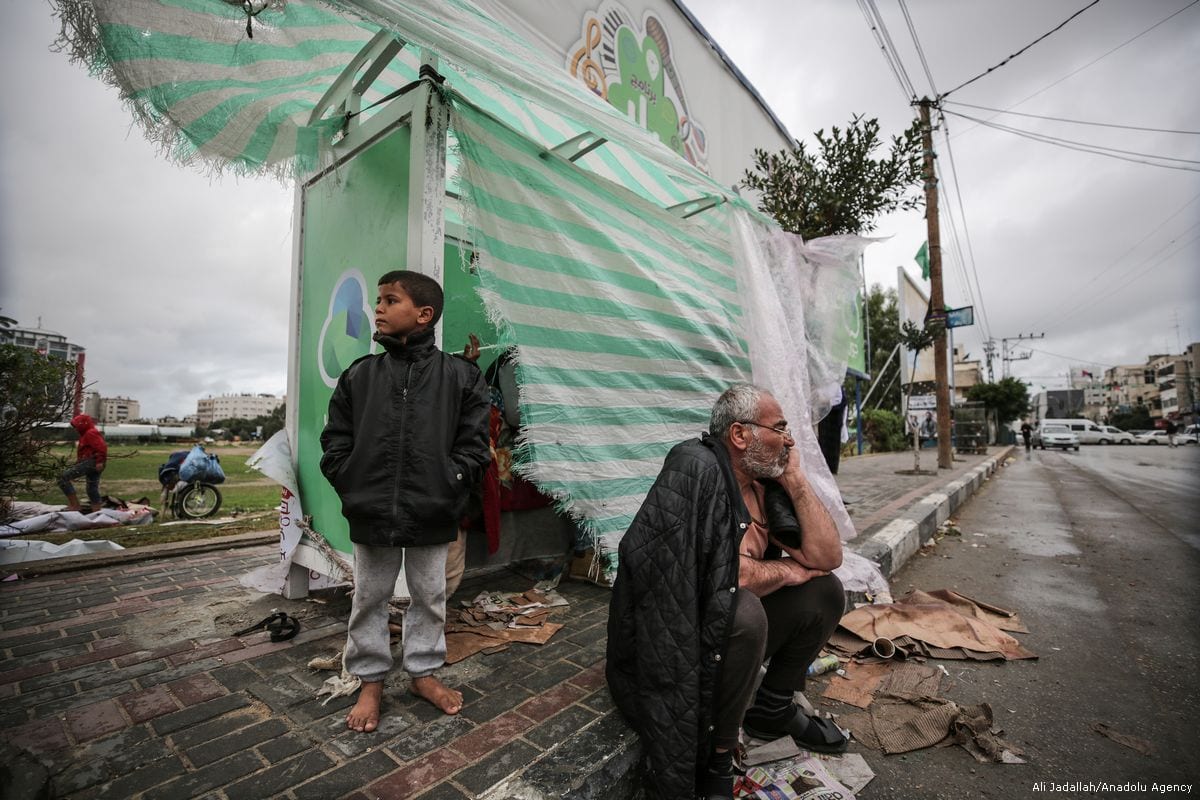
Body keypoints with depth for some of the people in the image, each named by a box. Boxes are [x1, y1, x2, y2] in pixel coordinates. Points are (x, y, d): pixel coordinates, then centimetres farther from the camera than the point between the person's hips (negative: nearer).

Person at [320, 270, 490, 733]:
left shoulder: (461, 376, -4)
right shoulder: (358, 376, 3)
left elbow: (473, 444, -3)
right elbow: (335, 442, 6)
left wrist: (447, 488, -12)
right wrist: (353, 487, -5)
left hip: (432, 517, -1)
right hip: (369, 517, 2)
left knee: (430, 598, 15)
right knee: (369, 600, 16)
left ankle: (423, 672, 38)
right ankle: (370, 681, 38)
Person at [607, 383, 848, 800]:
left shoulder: (766, 482, -1)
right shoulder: (694, 469, -25)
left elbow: (827, 557, -3)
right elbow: (715, 574, -31)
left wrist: (795, 478, -10)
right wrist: (785, 570, -13)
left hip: (733, 624, 8)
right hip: (670, 631, -8)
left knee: (825, 592, 3)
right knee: (743, 612, -34)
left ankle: (773, 708, 21)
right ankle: (714, 758, -8)